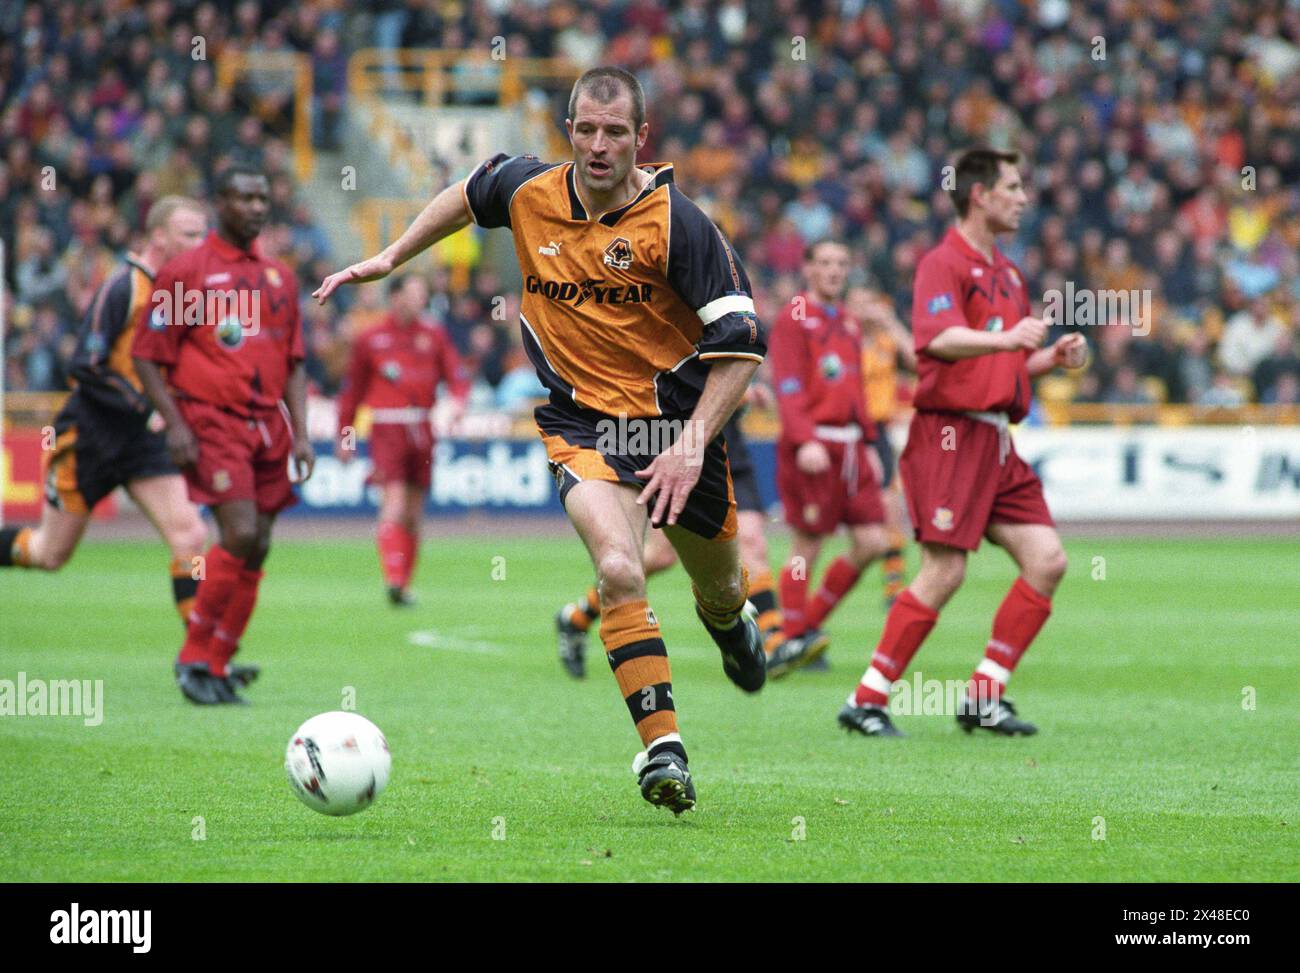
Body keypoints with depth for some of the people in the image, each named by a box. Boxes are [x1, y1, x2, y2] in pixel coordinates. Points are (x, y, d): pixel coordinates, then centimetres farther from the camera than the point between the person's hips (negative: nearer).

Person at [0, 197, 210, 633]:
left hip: (145, 441, 6)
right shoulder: (122, 289, -16)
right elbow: (86, 367, -21)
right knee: (51, 552, 5)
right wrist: (146, 411, -24)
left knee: (190, 538, -11)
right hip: (90, 436, -6)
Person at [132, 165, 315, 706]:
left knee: (257, 549, 3)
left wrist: (300, 433, 9)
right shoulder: (186, 272, -2)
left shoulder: (280, 278, 15)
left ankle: (218, 666, 12)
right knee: (240, 535, -19)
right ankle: (195, 656, -6)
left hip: (267, 425, 6)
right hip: (212, 420, -6)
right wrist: (175, 425, -12)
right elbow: (146, 356, -2)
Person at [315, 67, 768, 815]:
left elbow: (744, 342, -16)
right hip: (581, 422, 0)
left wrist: (692, 445, -23)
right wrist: (390, 259, 22)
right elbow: (471, 192, 21)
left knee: (719, 589, 18)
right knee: (618, 569, -26)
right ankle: (664, 751, -26)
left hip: (677, 415, 0)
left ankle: (729, 620, 58)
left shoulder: (677, 222, -16)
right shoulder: (529, 192, -5)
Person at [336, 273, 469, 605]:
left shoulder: (433, 335, 10)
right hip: (387, 426, -4)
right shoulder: (370, 339, 4)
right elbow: (352, 390, 10)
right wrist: (345, 437, 11)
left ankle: (404, 584, 14)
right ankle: (394, 580, -25)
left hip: (421, 429, 4)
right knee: (394, 506, -17)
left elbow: (457, 374, 7)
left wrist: (458, 400, -16)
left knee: (414, 513, 7)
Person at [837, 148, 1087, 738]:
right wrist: (1003, 338, -43)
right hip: (952, 433, -9)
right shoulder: (944, 263, -8)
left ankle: (983, 696, 3)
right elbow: (937, 337, -27)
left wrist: (1054, 357, 9)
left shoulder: (1007, 274, 20)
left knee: (1047, 560, -1)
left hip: (995, 441, 9)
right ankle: (867, 701, -5)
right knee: (943, 574, -13)